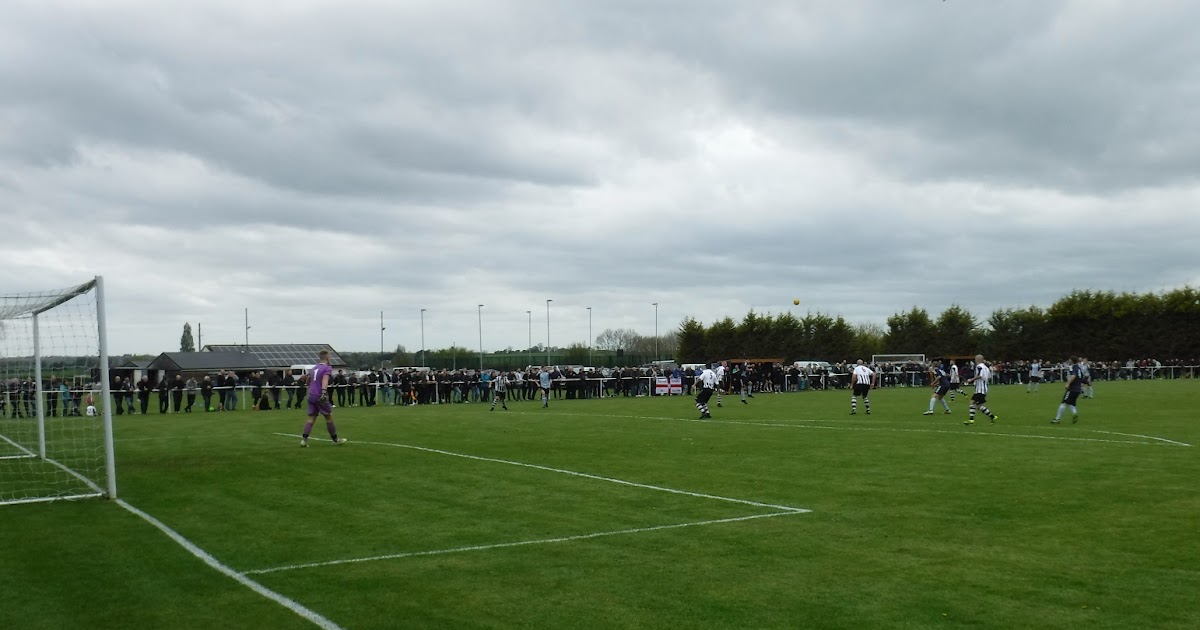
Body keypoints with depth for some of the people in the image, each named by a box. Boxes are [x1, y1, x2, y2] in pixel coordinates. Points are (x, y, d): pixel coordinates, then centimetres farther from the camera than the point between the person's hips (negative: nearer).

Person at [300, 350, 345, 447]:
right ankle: (335, 439, 16)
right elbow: (325, 380, -23)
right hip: (320, 396, -6)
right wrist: (324, 392, -37)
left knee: (311, 419, 5)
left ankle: (304, 439, -8)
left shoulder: (314, 368, 17)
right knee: (329, 417, 6)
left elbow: (308, 381, 31)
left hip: (311, 396, 6)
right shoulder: (327, 368, -5)